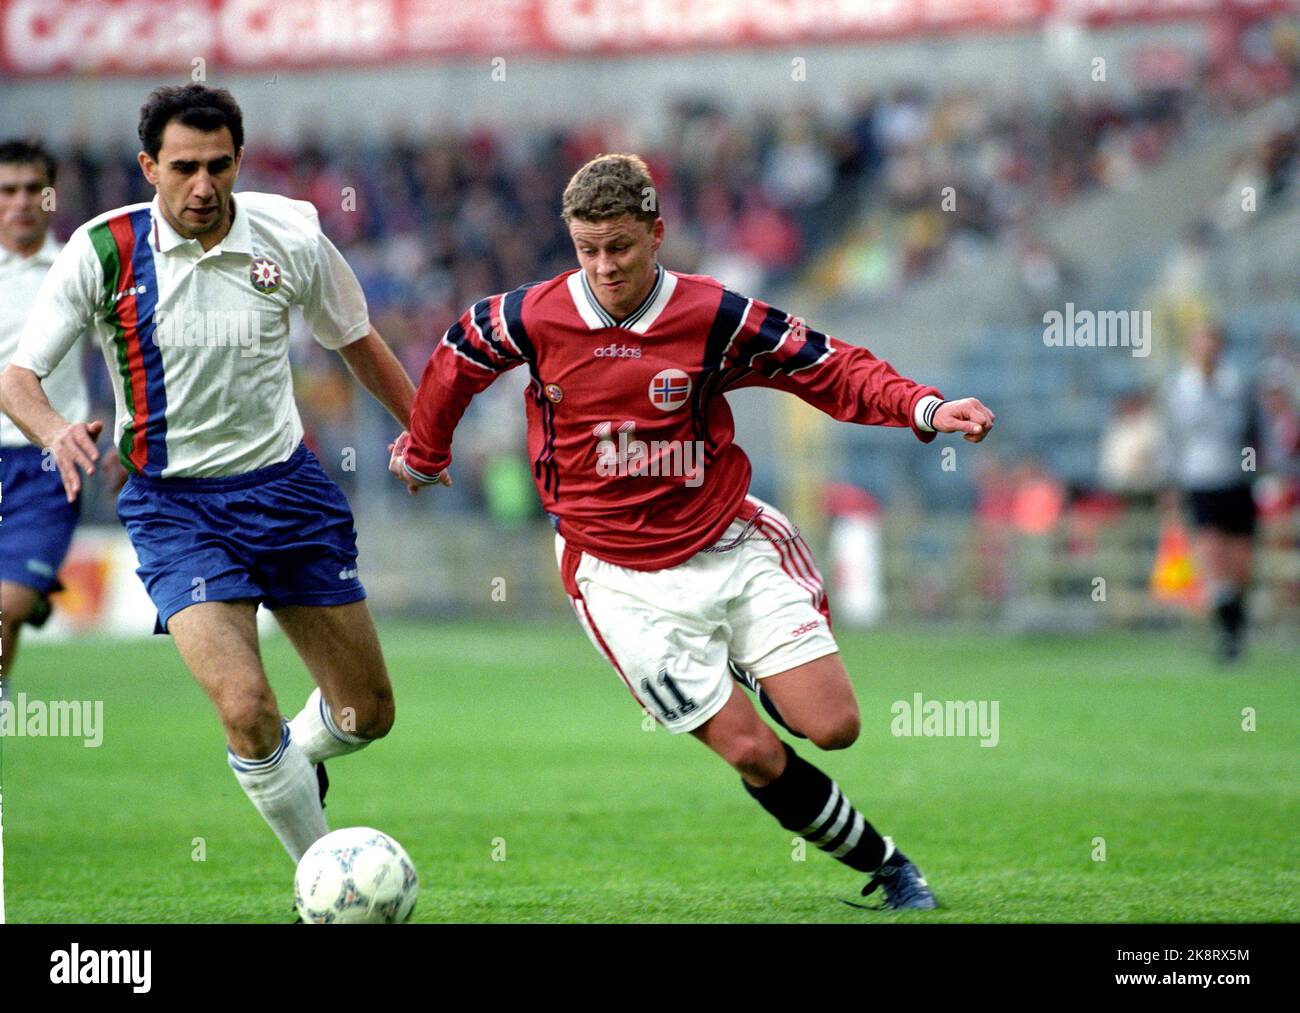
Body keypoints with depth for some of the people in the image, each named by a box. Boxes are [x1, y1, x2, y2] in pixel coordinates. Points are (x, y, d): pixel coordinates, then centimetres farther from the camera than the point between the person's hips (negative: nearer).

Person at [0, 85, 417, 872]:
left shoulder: (291, 236, -7)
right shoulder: (102, 252, -13)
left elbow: (359, 343, 10)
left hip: (285, 483, 3)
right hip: (174, 504, -3)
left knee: (368, 712, 10)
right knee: (248, 710, -21)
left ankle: (296, 759, 46)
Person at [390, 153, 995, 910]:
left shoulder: (712, 316, -10)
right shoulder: (534, 319, -8)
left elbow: (831, 369, -6)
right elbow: (455, 363, 12)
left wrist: (925, 409, -21)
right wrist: (424, 454, 27)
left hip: (731, 548, 1)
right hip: (624, 580, -1)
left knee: (833, 725, -8)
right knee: (753, 754, -9)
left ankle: (754, 672, 28)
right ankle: (886, 866, 10)